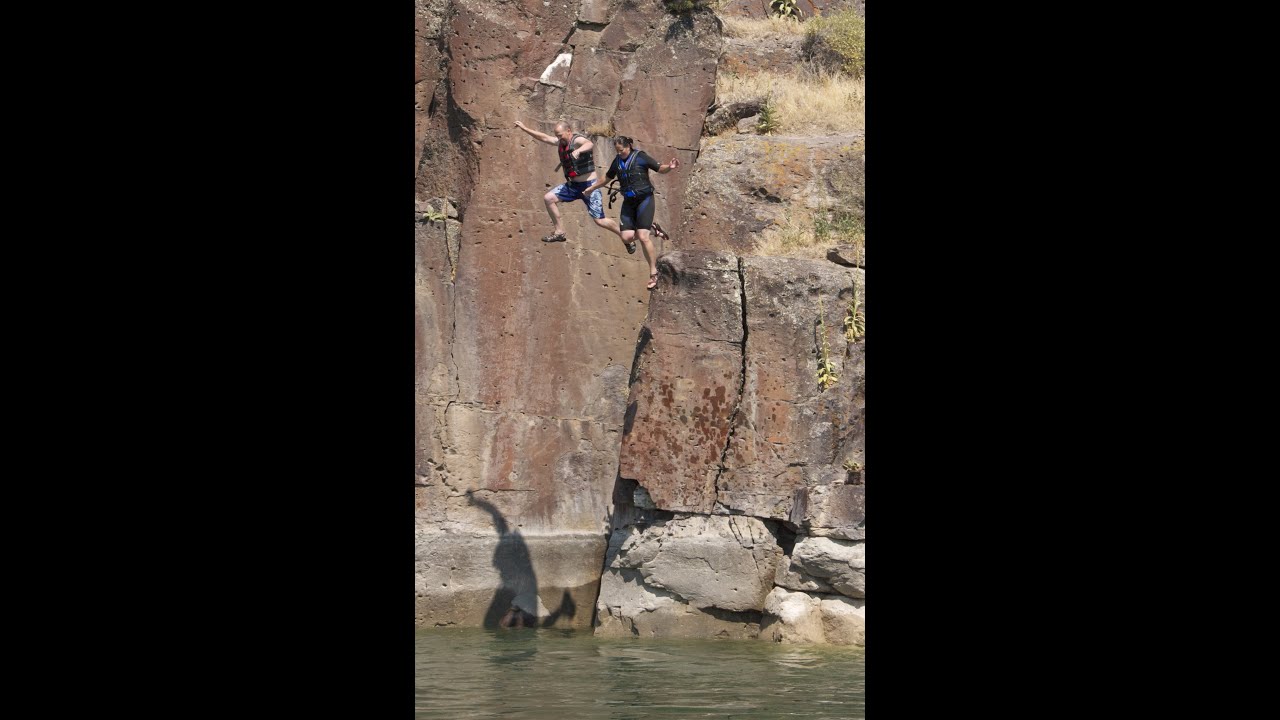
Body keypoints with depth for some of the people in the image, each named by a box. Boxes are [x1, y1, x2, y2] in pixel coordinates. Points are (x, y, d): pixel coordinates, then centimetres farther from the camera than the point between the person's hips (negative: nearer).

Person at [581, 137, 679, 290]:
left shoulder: (640, 157, -7)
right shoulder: (617, 161, 9)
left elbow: (660, 169, -8)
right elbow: (607, 178, 25)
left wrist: (669, 167, -30)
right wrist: (591, 188, 33)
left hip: (644, 199, -6)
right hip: (629, 202, 6)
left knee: (643, 237, -16)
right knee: (626, 237, -9)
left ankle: (653, 274, -8)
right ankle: (651, 228, 18)